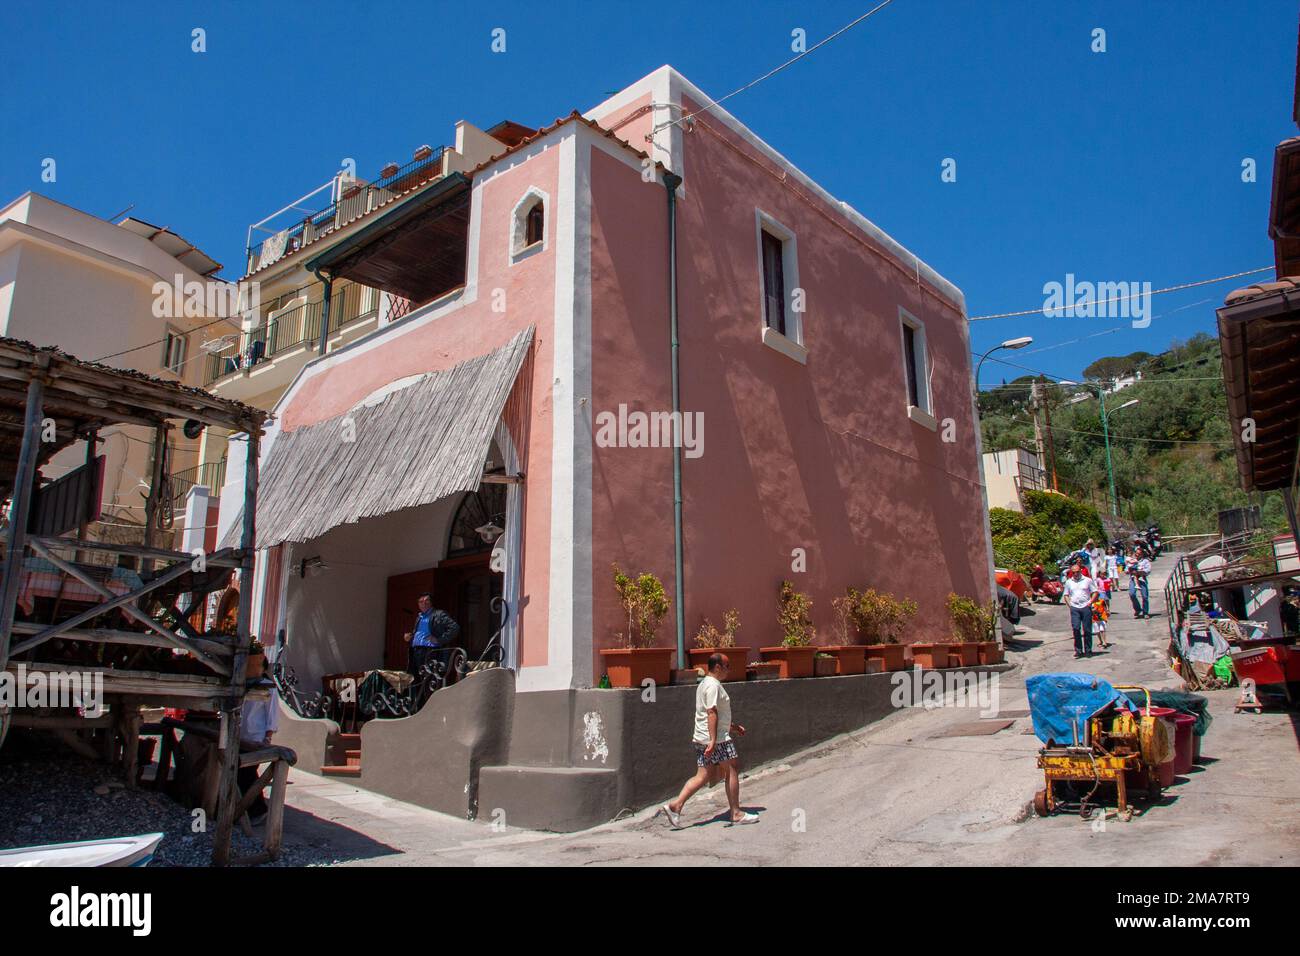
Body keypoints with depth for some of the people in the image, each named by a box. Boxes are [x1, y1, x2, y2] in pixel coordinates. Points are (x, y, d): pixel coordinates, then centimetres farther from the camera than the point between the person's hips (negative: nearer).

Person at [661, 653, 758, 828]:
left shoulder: (703, 684, 18)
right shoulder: (714, 685, -14)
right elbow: (712, 713, -22)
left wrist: (732, 727, 30)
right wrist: (713, 740, -26)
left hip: (701, 738, 9)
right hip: (717, 738, -9)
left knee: (702, 776, 8)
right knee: (731, 772, 4)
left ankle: (675, 805, -2)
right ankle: (736, 813, 12)